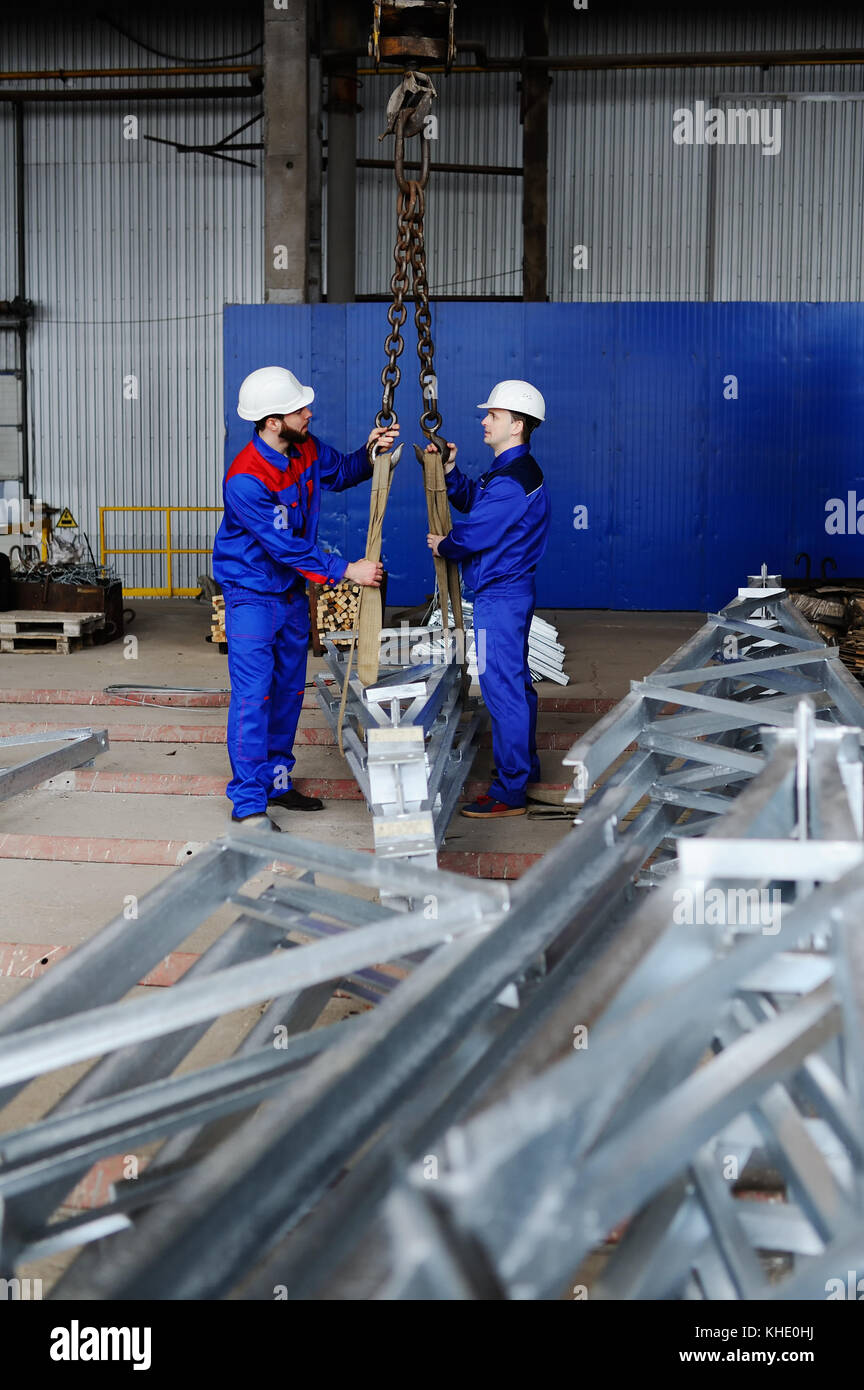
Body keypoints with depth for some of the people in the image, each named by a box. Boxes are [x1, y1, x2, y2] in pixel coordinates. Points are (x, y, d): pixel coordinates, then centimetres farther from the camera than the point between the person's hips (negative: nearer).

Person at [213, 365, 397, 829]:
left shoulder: (306, 449, -3)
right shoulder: (245, 480, -28)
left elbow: (340, 472, 17)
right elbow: (284, 546, -27)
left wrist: (369, 452, -4)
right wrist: (346, 570, -26)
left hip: (292, 591, 8)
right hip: (252, 595, -8)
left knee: (288, 691, 15)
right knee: (253, 696, -9)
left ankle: (276, 782, 29)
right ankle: (247, 803, -3)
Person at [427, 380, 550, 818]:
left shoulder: (512, 480, -21)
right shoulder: (514, 470, 13)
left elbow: (474, 534, -22)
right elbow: (472, 500, 22)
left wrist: (442, 545, -2)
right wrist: (449, 471, 6)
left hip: (499, 596, -11)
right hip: (510, 590, 11)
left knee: (501, 688, -8)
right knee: (516, 682, 20)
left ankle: (510, 791, -4)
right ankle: (525, 765, 34)